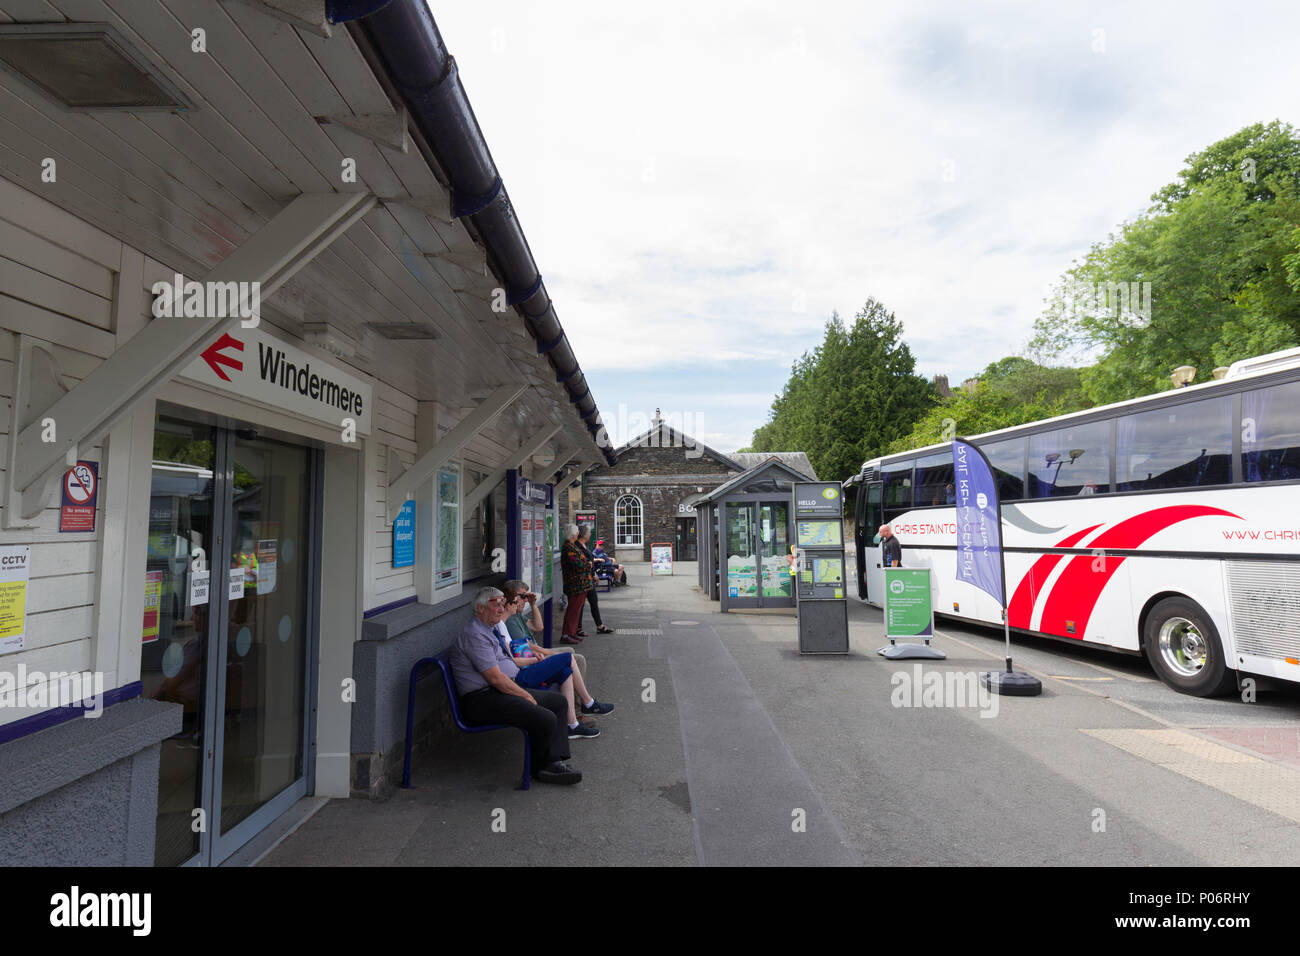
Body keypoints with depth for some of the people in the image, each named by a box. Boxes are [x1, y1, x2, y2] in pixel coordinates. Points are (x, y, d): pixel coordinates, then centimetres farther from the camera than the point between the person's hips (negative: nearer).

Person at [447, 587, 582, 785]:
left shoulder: (487, 631, 19)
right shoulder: (474, 634, -16)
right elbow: (496, 678, -20)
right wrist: (526, 696, -12)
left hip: (500, 691, 12)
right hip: (482, 700, -11)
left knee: (558, 701, 7)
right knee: (546, 719, -25)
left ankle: (553, 761, -2)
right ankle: (540, 767, 2)